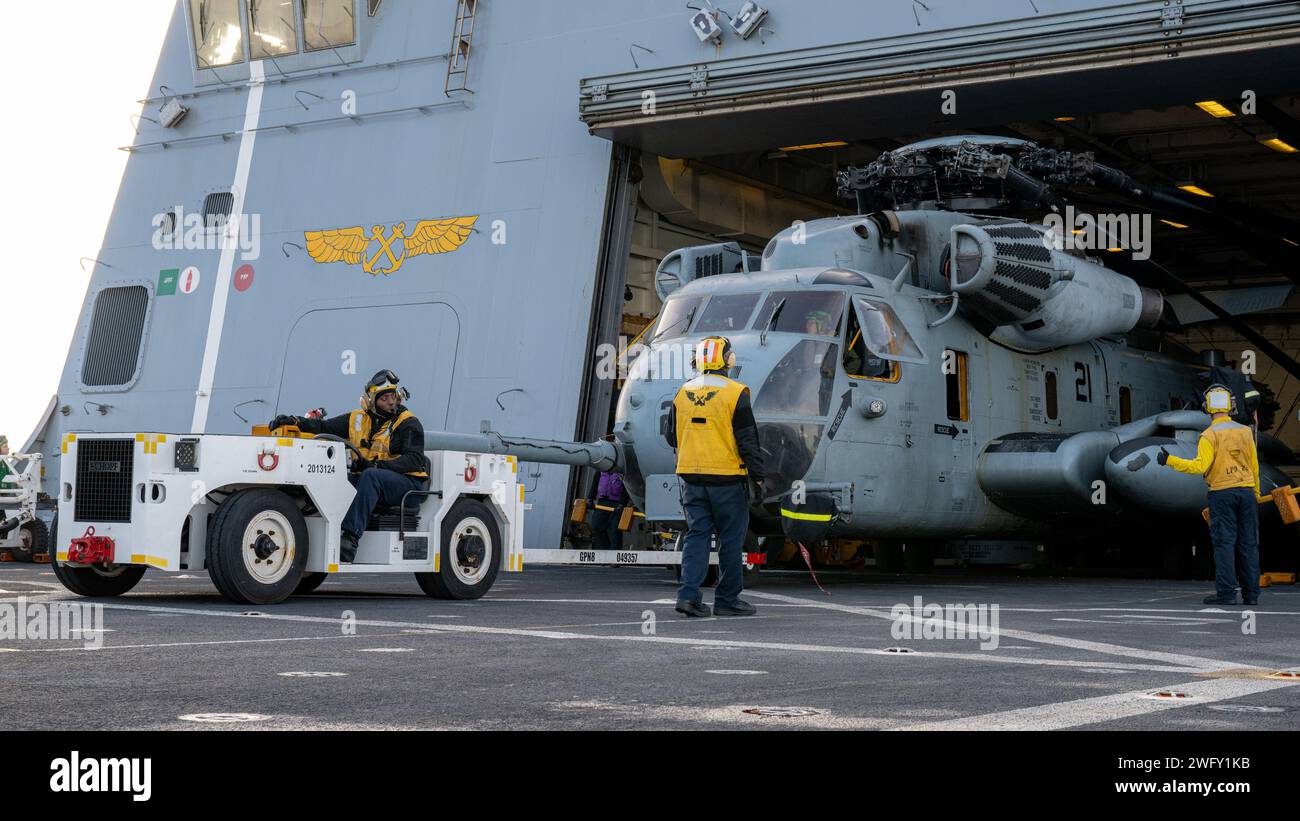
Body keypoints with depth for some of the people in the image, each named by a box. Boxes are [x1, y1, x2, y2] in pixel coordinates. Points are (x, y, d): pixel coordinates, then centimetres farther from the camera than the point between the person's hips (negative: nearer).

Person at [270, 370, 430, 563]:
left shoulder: (409, 423, -2)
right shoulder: (358, 419, 13)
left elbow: (415, 460, -14)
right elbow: (323, 427, 11)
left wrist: (376, 465, -26)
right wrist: (294, 421, -7)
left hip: (408, 482, -5)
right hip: (368, 479, 5)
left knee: (370, 476, -36)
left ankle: (350, 537, -46)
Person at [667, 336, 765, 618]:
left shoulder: (682, 393, 6)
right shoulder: (735, 393, -10)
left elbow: (673, 436, 15)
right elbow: (748, 440, -9)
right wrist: (758, 476, -3)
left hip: (691, 476, 4)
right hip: (727, 478, -4)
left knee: (697, 534, 7)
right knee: (731, 539, 6)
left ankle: (688, 593, -7)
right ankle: (727, 599, 11)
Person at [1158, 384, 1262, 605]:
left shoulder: (1209, 435, -7)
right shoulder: (1245, 431, 7)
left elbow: (1200, 466, -17)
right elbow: (1254, 466, 11)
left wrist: (1170, 460, -11)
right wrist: (1256, 494, 21)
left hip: (1222, 493, -4)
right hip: (1246, 491, 4)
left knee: (1224, 542, -3)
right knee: (1249, 543, 6)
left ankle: (1226, 592, -7)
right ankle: (1251, 593, 6)